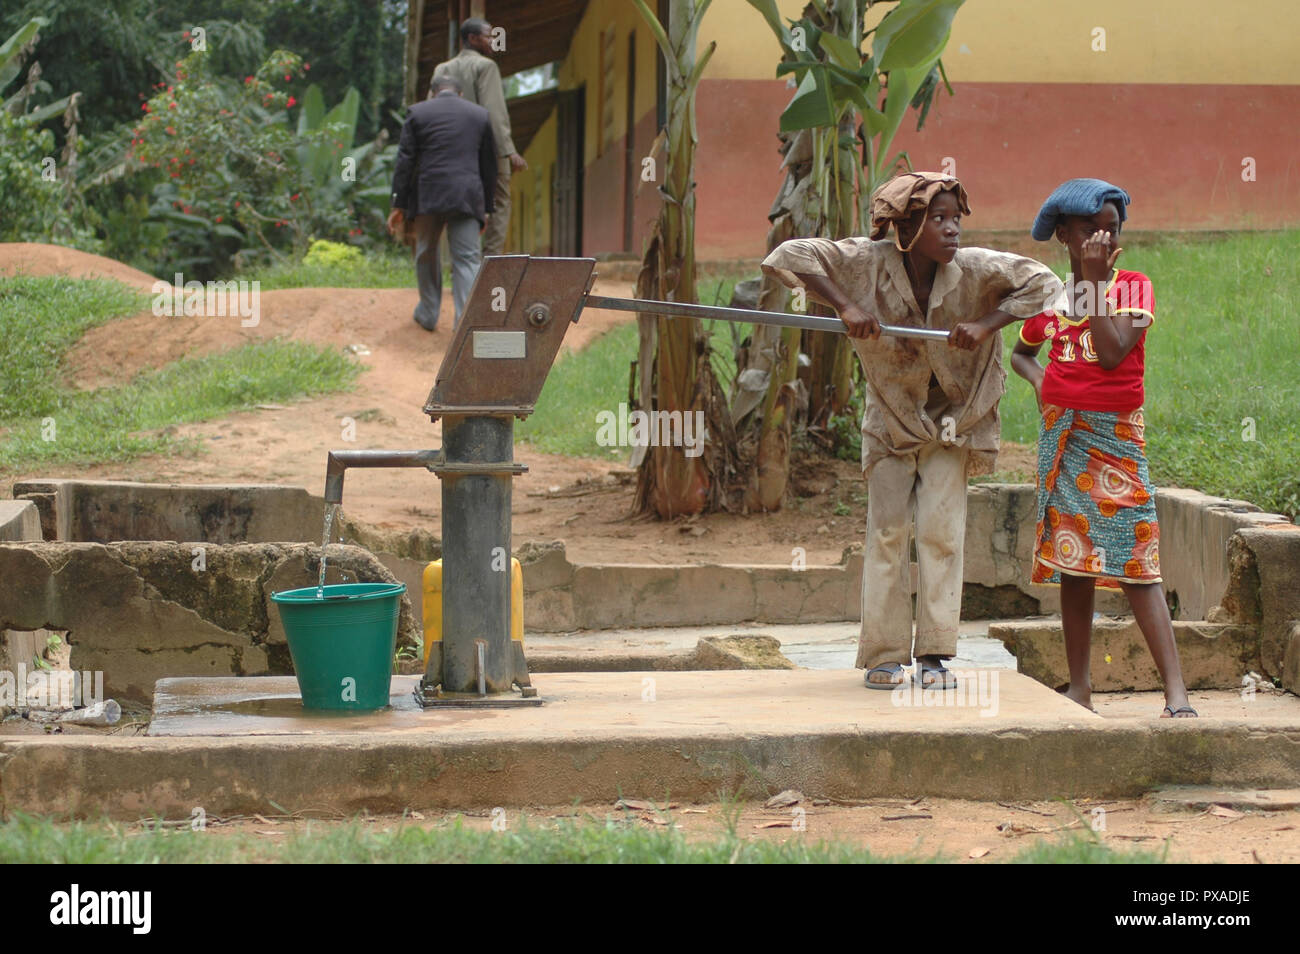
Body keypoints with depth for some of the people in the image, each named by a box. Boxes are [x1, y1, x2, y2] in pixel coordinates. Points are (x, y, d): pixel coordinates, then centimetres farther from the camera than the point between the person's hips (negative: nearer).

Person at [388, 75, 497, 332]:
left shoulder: (417, 113, 6)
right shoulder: (480, 115, 13)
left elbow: (404, 162, 1)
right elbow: (489, 166, 14)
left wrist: (398, 205, 3)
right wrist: (486, 208, 20)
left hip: (427, 195, 0)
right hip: (467, 197, 1)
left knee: (426, 255, 18)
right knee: (467, 258, -2)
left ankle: (428, 314, 27)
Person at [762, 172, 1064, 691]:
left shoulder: (973, 269, -19)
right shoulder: (870, 262, -20)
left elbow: (1042, 282, -13)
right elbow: (789, 256, -19)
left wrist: (986, 324, -25)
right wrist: (845, 305, -29)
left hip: (951, 418, 0)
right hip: (891, 416, 0)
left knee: (941, 528, -7)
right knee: (887, 529, -4)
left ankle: (935, 654, -2)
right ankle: (885, 655, 1)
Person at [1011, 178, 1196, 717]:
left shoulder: (1134, 287, -2)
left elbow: (1113, 352, -18)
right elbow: (1021, 351, 28)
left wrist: (1095, 279, -15)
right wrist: (1037, 377, 6)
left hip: (1114, 434, -4)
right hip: (1060, 435, 4)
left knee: (1136, 560, -14)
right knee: (1071, 562, 7)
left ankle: (1176, 692, -18)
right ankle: (1079, 688, 15)